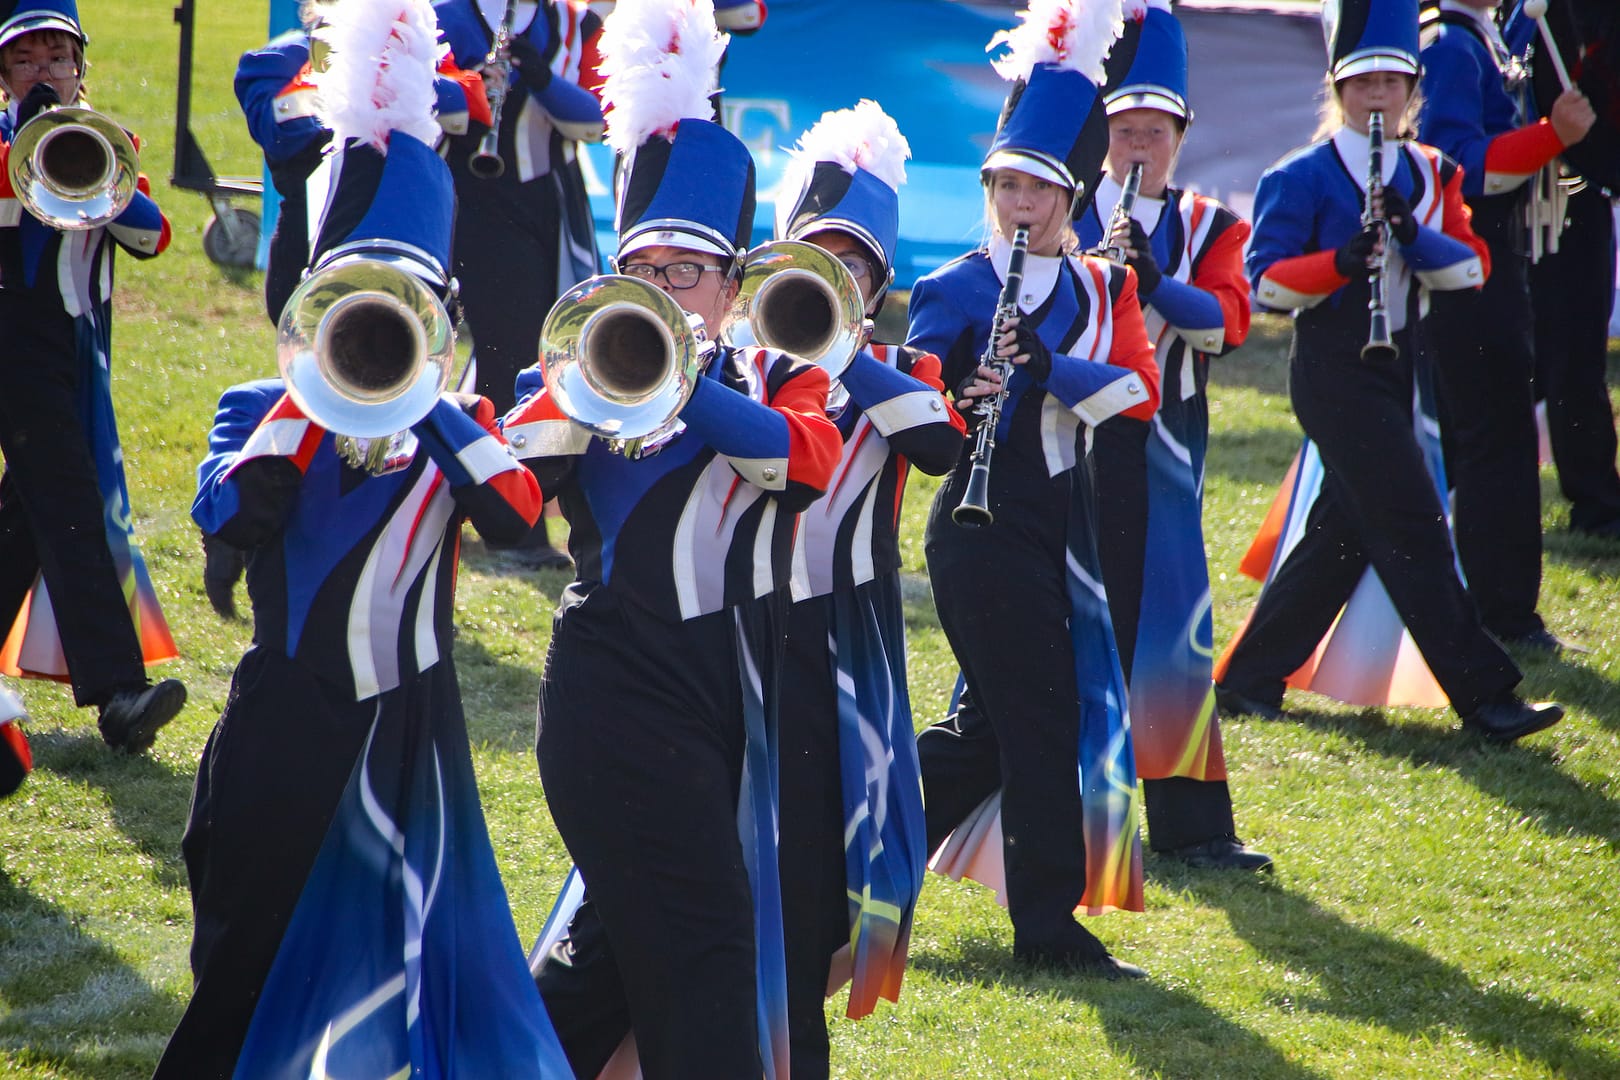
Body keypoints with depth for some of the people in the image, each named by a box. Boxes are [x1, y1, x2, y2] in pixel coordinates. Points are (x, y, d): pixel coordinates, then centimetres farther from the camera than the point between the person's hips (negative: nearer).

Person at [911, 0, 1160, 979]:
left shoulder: (1104, 289, 9)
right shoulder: (954, 291, -5)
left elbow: (1141, 392, -6)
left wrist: (1050, 365, -21)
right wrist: (960, 403, -30)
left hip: (1063, 522, 6)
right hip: (982, 524, -6)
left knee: (999, 720, 11)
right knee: (1036, 717, -6)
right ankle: (1050, 925, 1)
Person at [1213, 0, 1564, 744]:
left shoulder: (1429, 174, 10)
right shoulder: (1302, 178, -7)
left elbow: (1472, 267, -2)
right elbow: (1267, 281, -11)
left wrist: (1411, 232, -21)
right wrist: (1341, 262, -28)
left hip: (1393, 367, 7)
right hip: (1334, 370, -7)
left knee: (1344, 529, 11)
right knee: (1412, 527, -10)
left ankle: (1249, 679, 21)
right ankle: (1483, 696, -11)